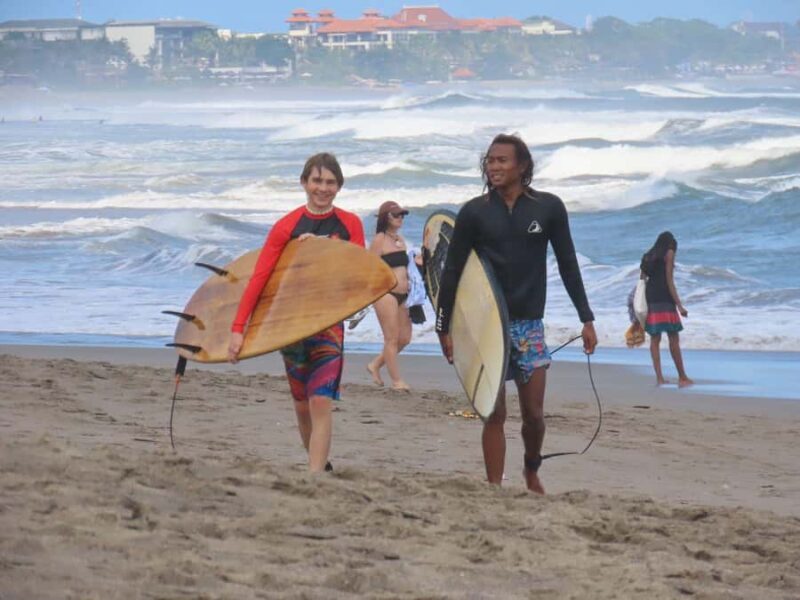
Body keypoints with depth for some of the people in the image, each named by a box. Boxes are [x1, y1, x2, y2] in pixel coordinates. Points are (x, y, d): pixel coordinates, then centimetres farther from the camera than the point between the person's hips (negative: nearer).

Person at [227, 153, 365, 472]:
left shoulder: (349, 224, 3)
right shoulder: (286, 227, -3)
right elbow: (259, 278, -9)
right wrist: (238, 328, -17)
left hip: (330, 323, -1)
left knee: (321, 402, -14)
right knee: (302, 405, 11)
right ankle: (320, 464, 30)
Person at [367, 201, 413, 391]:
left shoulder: (400, 239, 16)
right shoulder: (380, 240, -7)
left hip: (402, 295, 8)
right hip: (386, 293, -8)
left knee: (404, 338, 9)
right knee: (392, 338, -4)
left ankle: (375, 365, 26)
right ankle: (396, 380, 2)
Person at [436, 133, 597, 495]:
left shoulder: (548, 207, 1)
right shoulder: (474, 212, 0)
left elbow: (568, 265, 7)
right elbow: (452, 271, 3)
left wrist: (586, 319, 4)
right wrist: (444, 327, 0)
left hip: (529, 323, 1)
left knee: (533, 413, 1)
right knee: (494, 413, -3)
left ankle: (532, 472, 27)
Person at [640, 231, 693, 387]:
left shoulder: (647, 257, 20)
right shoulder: (669, 253, 3)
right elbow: (669, 280, -6)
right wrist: (679, 305, -8)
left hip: (649, 298, 6)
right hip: (664, 299, -6)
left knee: (654, 339, 5)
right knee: (673, 339, -3)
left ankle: (659, 377, -1)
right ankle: (682, 377, -2)